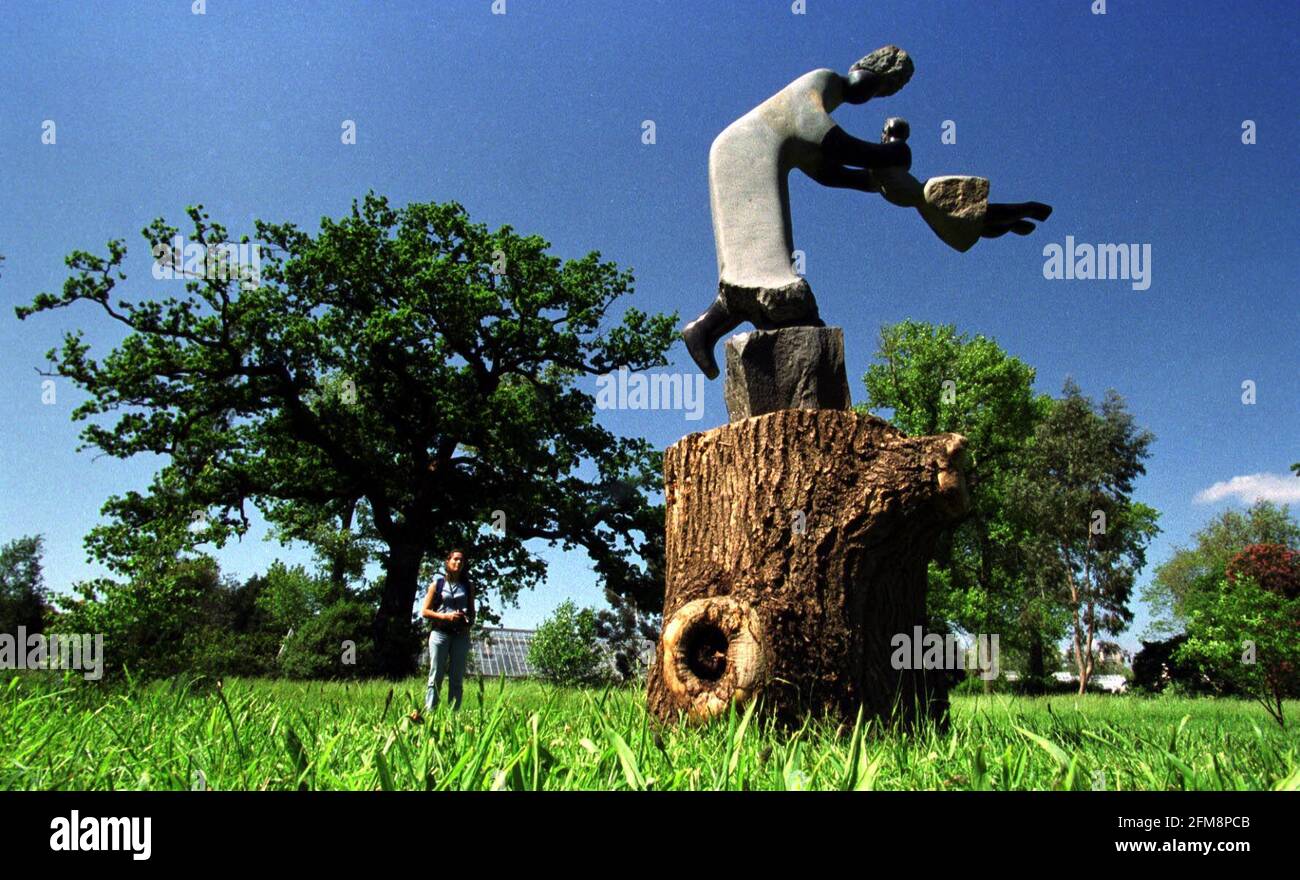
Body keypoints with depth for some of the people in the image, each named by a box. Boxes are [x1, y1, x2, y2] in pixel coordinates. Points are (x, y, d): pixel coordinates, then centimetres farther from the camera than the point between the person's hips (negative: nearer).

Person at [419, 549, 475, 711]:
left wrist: (469, 622, -3)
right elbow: (424, 611, 2)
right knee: (436, 678, -6)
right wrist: (446, 616, -12)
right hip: (440, 633, -3)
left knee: (457, 679, 2)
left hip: (461, 635, 3)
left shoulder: (468, 585, 13)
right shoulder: (438, 583, 5)